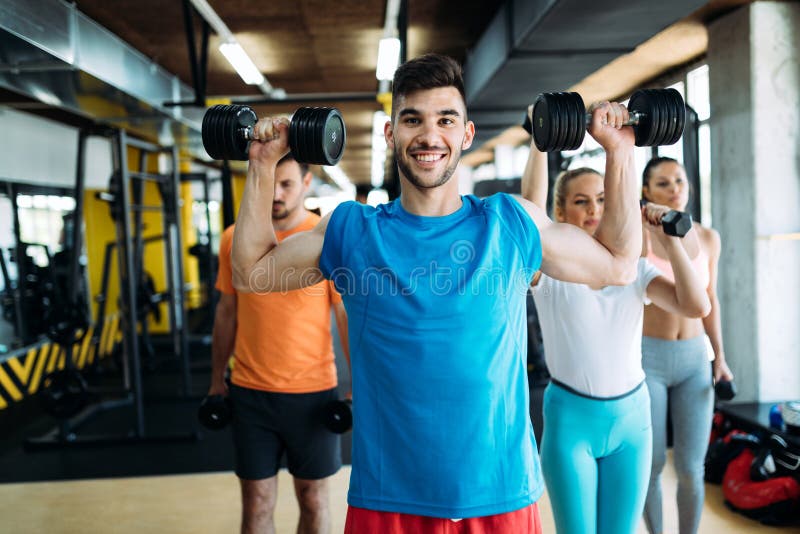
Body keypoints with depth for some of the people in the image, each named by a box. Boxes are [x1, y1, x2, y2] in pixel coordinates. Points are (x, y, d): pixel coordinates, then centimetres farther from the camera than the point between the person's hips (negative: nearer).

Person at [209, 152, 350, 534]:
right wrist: (217, 380, 12)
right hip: (249, 392, 3)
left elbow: (348, 317, -6)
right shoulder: (234, 239, 0)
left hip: (312, 393, -2)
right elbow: (227, 312, 9)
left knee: (312, 499, 14)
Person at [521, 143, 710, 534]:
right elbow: (531, 199, -23)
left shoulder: (634, 267, 3)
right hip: (570, 418, -3)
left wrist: (669, 241, -11)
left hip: (631, 417, 3)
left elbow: (696, 306, -10)